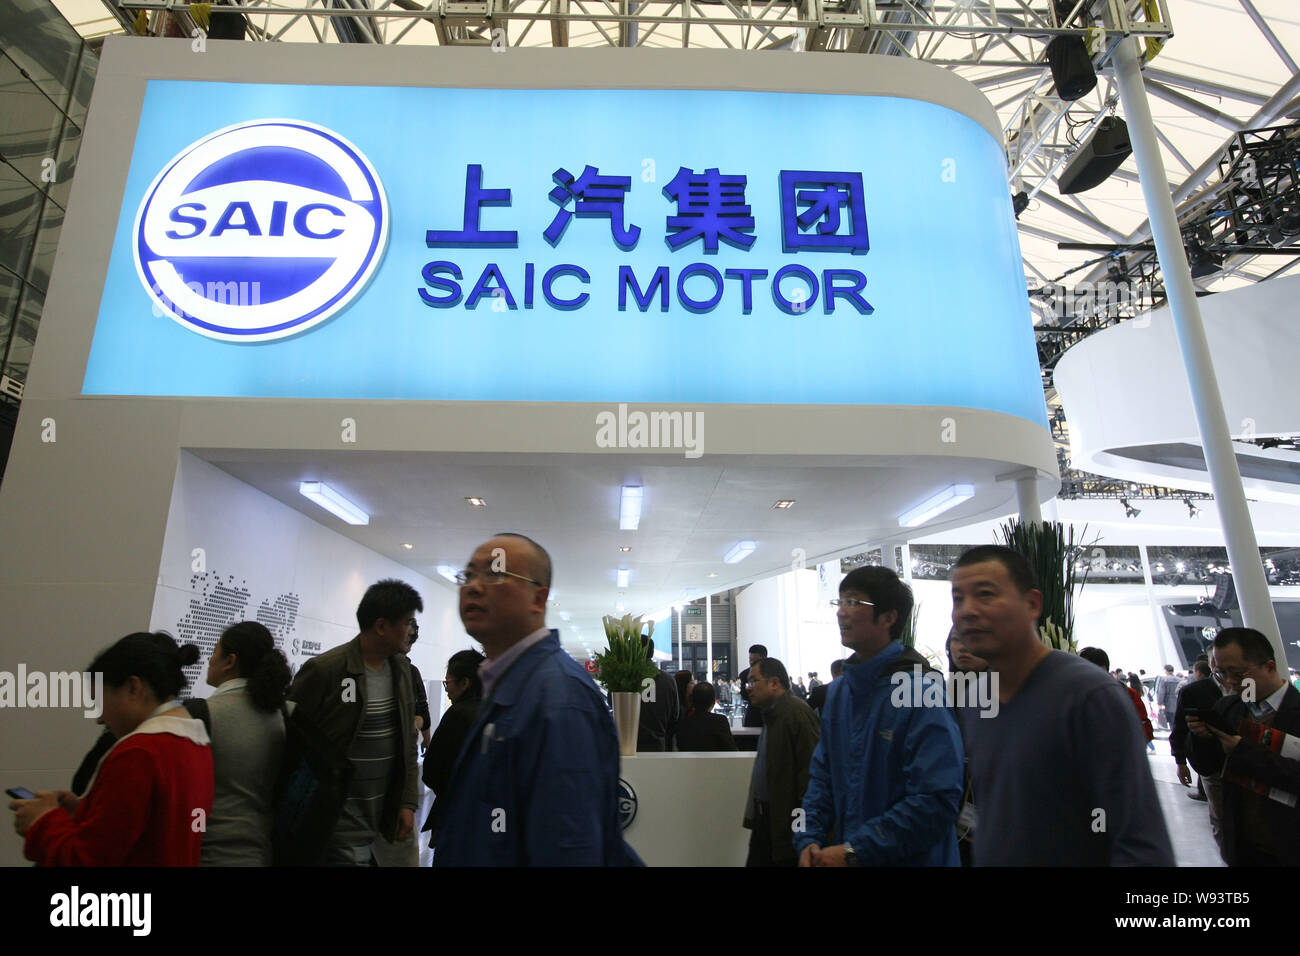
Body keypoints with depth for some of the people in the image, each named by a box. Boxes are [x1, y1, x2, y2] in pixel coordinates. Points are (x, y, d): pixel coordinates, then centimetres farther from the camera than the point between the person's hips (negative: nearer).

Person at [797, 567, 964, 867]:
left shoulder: (920, 688, -19)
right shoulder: (838, 692, 5)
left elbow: (937, 801, -24)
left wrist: (856, 851, -23)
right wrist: (809, 841, -5)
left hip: (911, 858, -6)